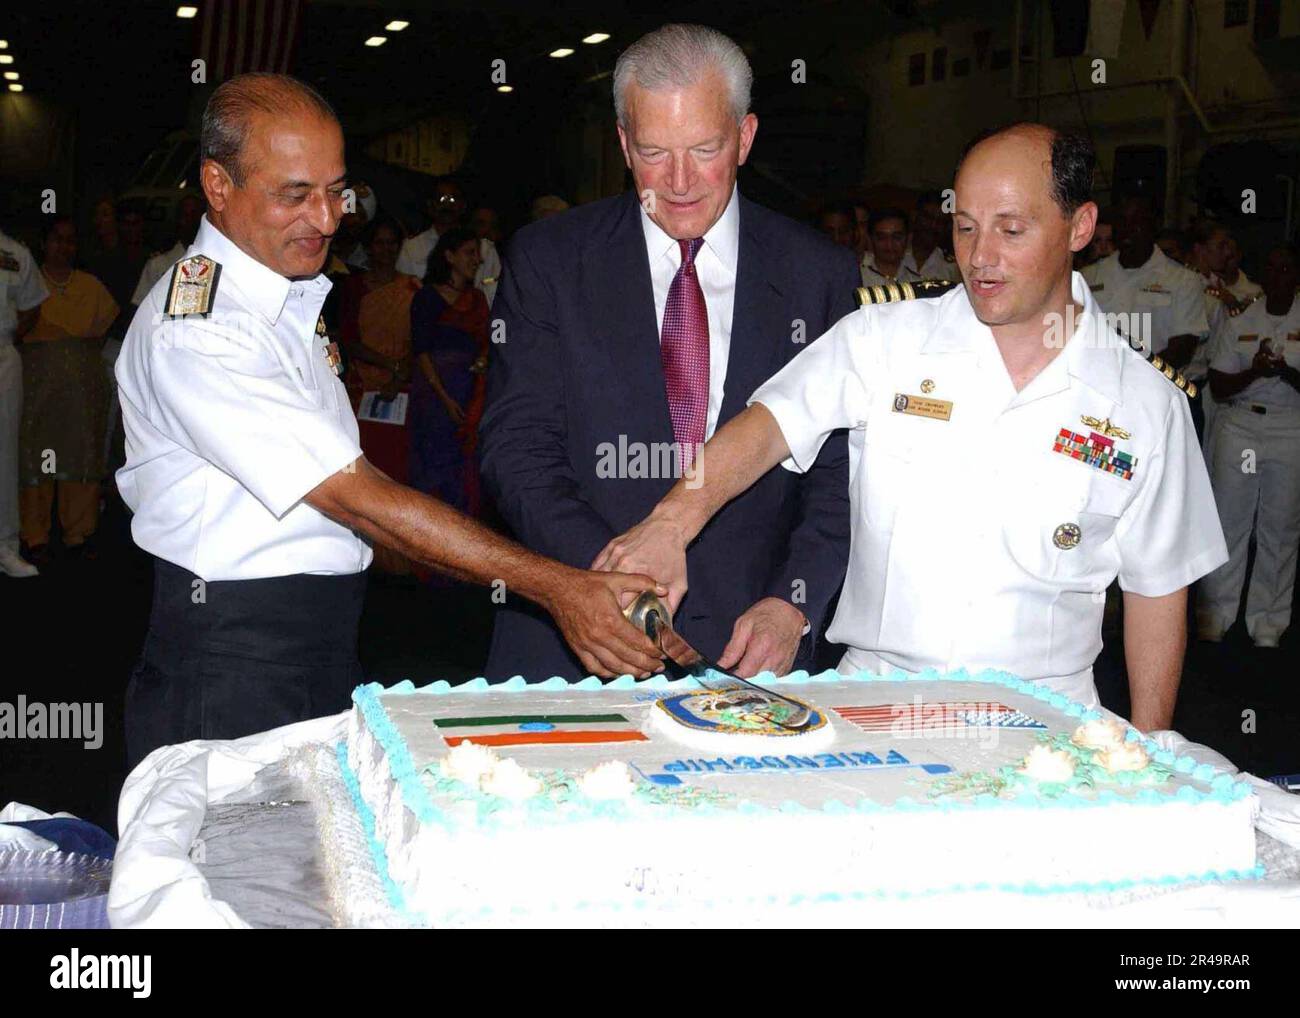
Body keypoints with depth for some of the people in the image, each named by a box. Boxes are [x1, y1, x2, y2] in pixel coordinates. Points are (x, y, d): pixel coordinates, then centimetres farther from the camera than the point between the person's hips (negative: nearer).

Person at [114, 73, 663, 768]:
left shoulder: (294, 296, 11)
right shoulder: (194, 329, -19)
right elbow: (360, 501, -24)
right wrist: (555, 587, -26)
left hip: (328, 654, 8)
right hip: (234, 675, -8)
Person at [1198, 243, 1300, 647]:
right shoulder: (1238, 317, 6)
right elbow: (1218, 386, 2)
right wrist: (1255, 371, -16)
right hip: (1238, 426, 1)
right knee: (1228, 520, 0)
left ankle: (1267, 621, 14)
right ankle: (1215, 615, 10)